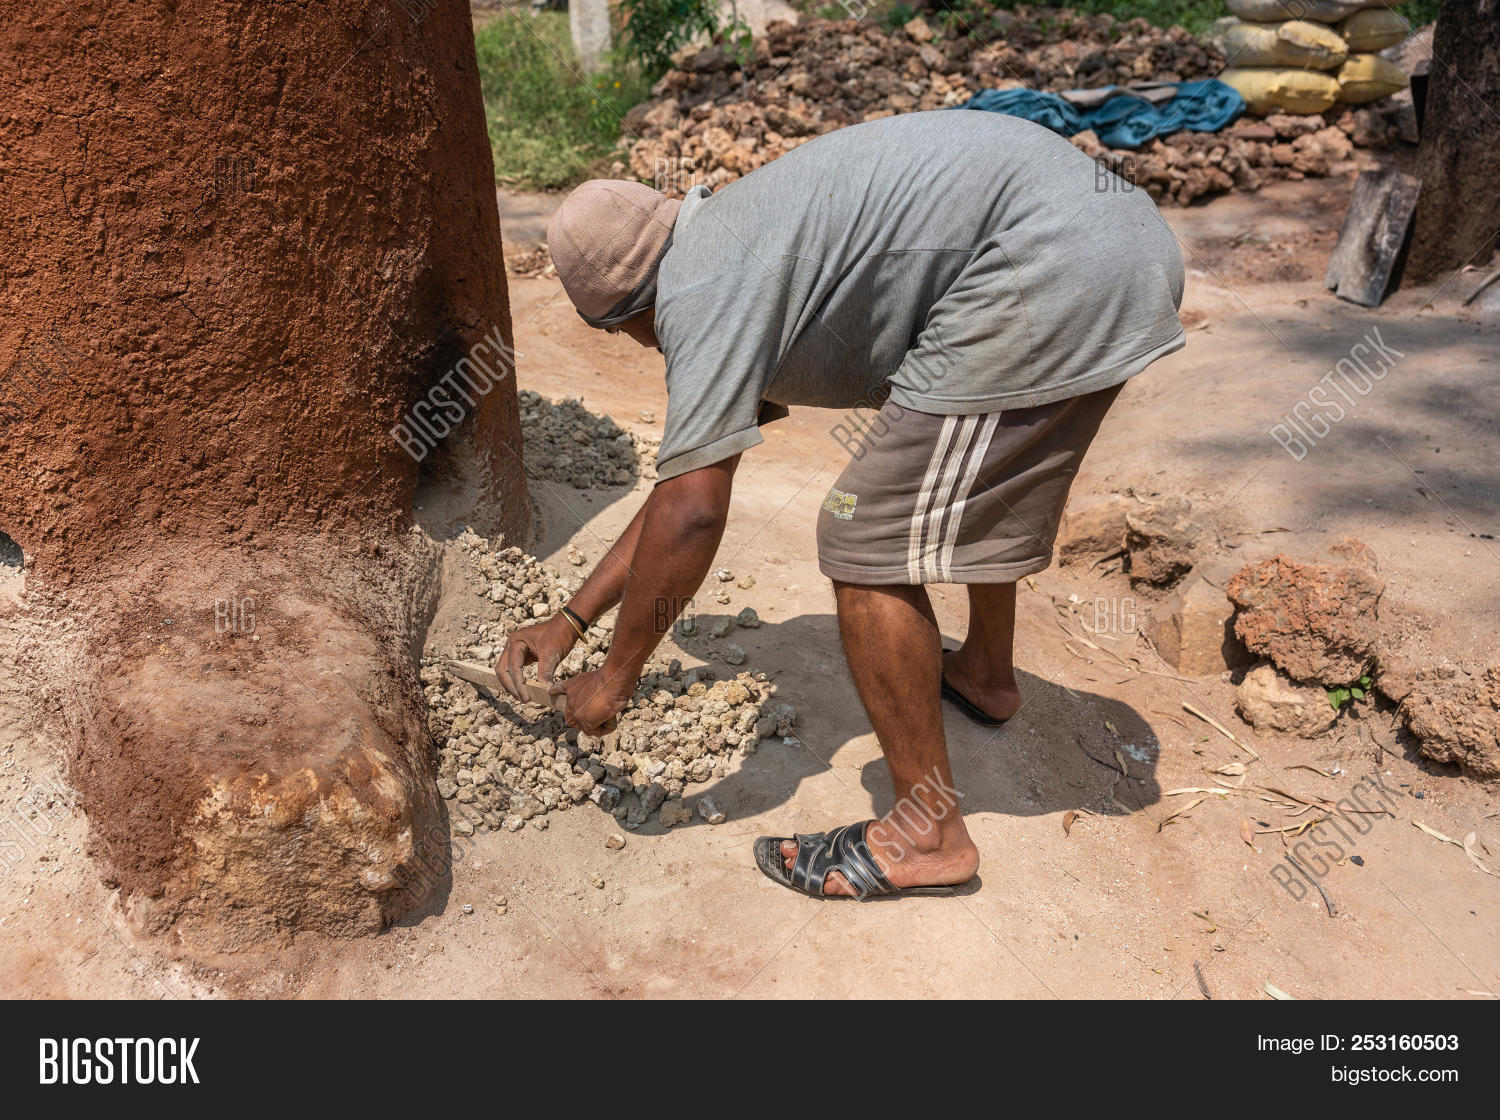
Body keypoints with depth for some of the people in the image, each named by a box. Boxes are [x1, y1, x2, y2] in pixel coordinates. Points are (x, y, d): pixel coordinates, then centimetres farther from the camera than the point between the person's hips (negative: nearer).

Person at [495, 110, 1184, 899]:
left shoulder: (701, 288, -8)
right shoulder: (743, 262, 23)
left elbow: (691, 512, -13)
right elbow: (685, 476, 25)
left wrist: (615, 677, 1)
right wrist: (570, 619, 26)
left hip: (1052, 277, -11)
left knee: (866, 540, -7)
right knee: (972, 466, 32)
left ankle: (927, 835, 4)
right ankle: (987, 673, 50)